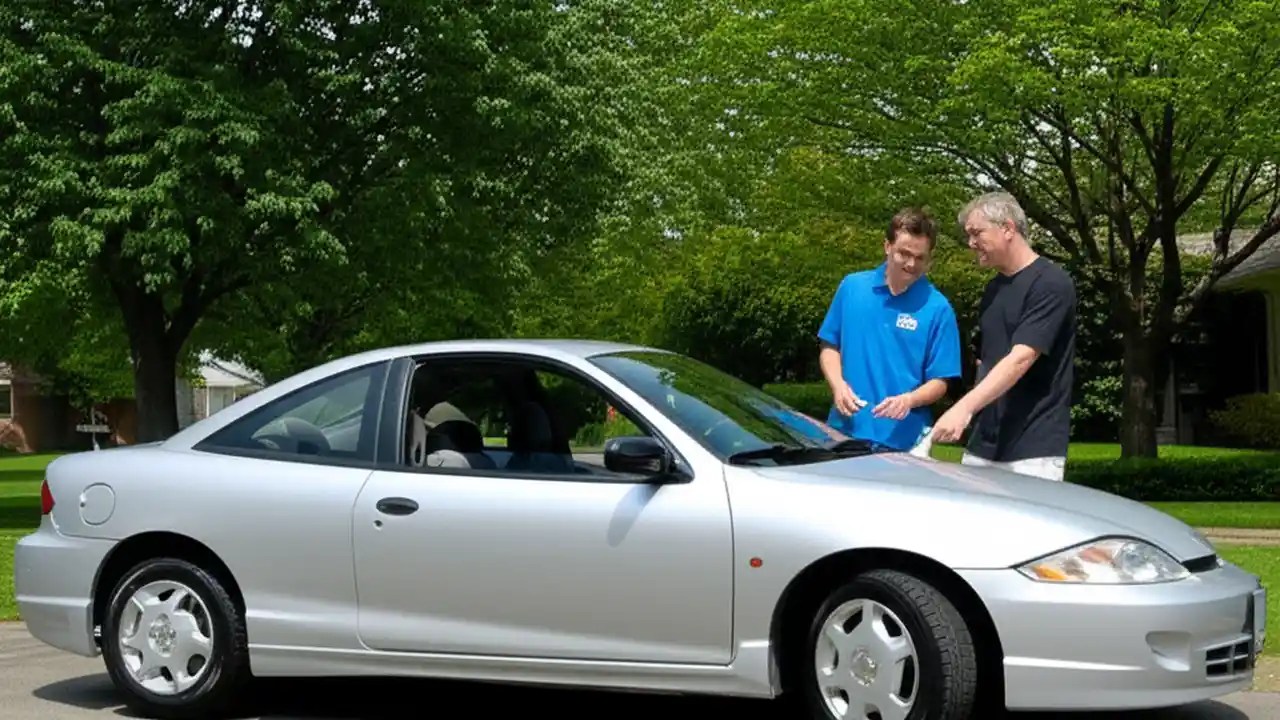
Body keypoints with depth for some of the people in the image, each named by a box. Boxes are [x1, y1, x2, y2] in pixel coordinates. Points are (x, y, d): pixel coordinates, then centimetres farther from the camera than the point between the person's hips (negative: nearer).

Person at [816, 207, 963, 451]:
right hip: (845, 431, 2)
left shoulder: (937, 308, -5)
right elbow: (830, 347, 11)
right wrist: (838, 384, -8)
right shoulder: (852, 286, 3)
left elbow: (939, 382, -3)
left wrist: (908, 400, -23)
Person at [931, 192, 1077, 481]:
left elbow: (1020, 359, -21)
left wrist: (965, 407, -30)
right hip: (983, 445, 7)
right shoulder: (993, 289, 15)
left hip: (1033, 450, -7)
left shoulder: (1050, 283, -11)